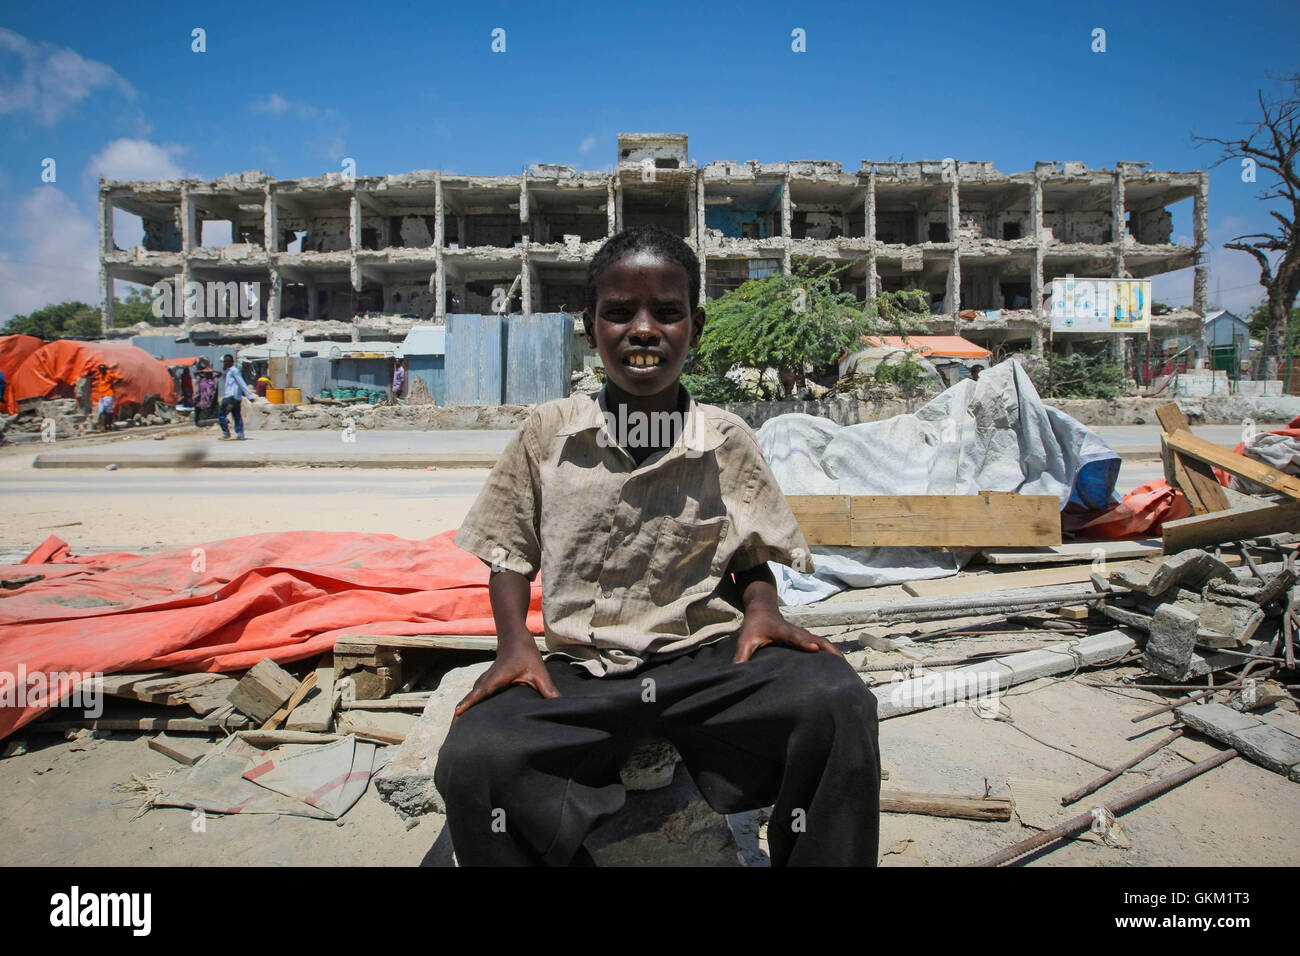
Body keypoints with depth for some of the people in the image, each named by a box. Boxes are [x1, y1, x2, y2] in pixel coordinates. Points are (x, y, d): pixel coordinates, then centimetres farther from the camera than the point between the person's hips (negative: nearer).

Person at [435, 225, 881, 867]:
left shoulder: (727, 439, 4)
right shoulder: (548, 433, 4)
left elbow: (753, 560, 13)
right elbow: (510, 552, 11)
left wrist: (761, 611, -9)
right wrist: (514, 642, -4)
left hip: (709, 661, 0)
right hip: (580, 676, 1)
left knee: (839, 706, -28)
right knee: (470, 760, -28)